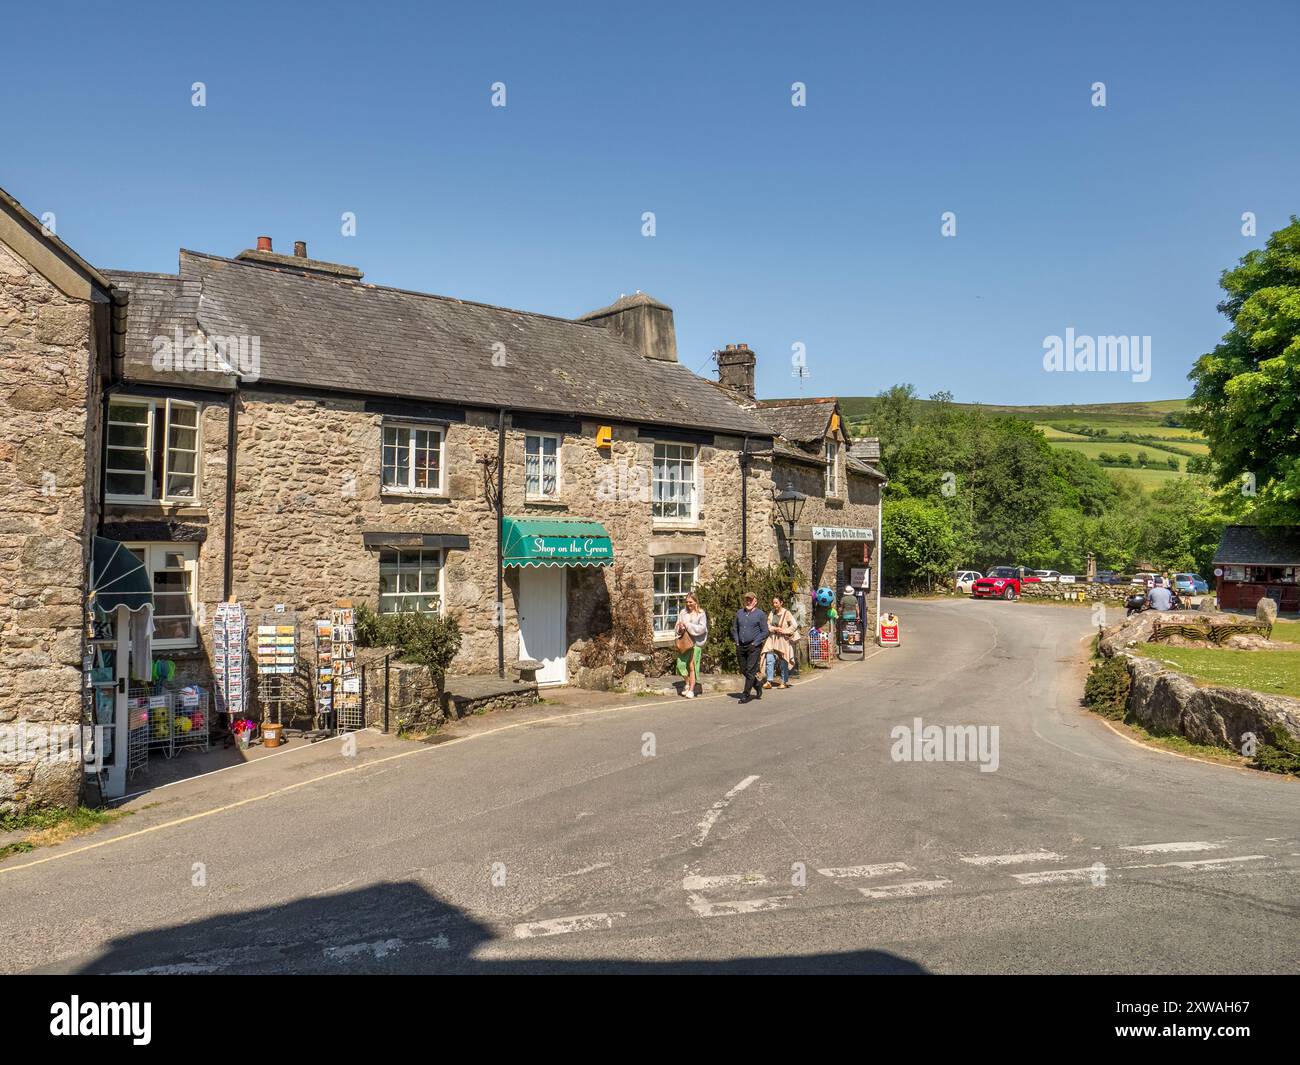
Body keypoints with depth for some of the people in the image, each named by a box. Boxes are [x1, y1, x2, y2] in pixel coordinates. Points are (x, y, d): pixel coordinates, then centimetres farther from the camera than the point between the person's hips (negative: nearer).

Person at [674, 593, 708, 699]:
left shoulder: (701, 613, -3)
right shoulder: (682, 612, 7)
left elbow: (702, 628, -11)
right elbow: (677, 625, 12)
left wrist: (688, 625, -16)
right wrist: (680, 628, -11)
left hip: (696, 642, -4)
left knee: (692, 665, -1)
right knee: (681, 664, -1)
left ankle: (691, 689, 9)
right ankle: (687, 683, 25)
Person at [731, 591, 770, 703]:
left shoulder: (760, 614, -3)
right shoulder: (739, 613, 10)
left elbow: (765, 632, -4)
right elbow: (734, 629, 18)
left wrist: (755, 643, -11)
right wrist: (737, 642, 7)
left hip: (754, 647, -5)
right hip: (741, 647, 5)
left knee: (750, 671, -8)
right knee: (743, 670, 10)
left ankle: (746, 694, -3)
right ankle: (758, 687, 30)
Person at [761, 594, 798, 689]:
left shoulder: (786, 613, -6)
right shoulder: (772, 613, 10)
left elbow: (794, 625, -9)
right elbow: (768, 625, 7)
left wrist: (784, 631, -14)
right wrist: (775, 629, -9)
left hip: (783, 640, -4)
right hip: (772, 639, 4)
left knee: (783, 662, 2)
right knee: (769, 659, -7)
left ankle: (784, 682, 13)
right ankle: (769, 681, -7)